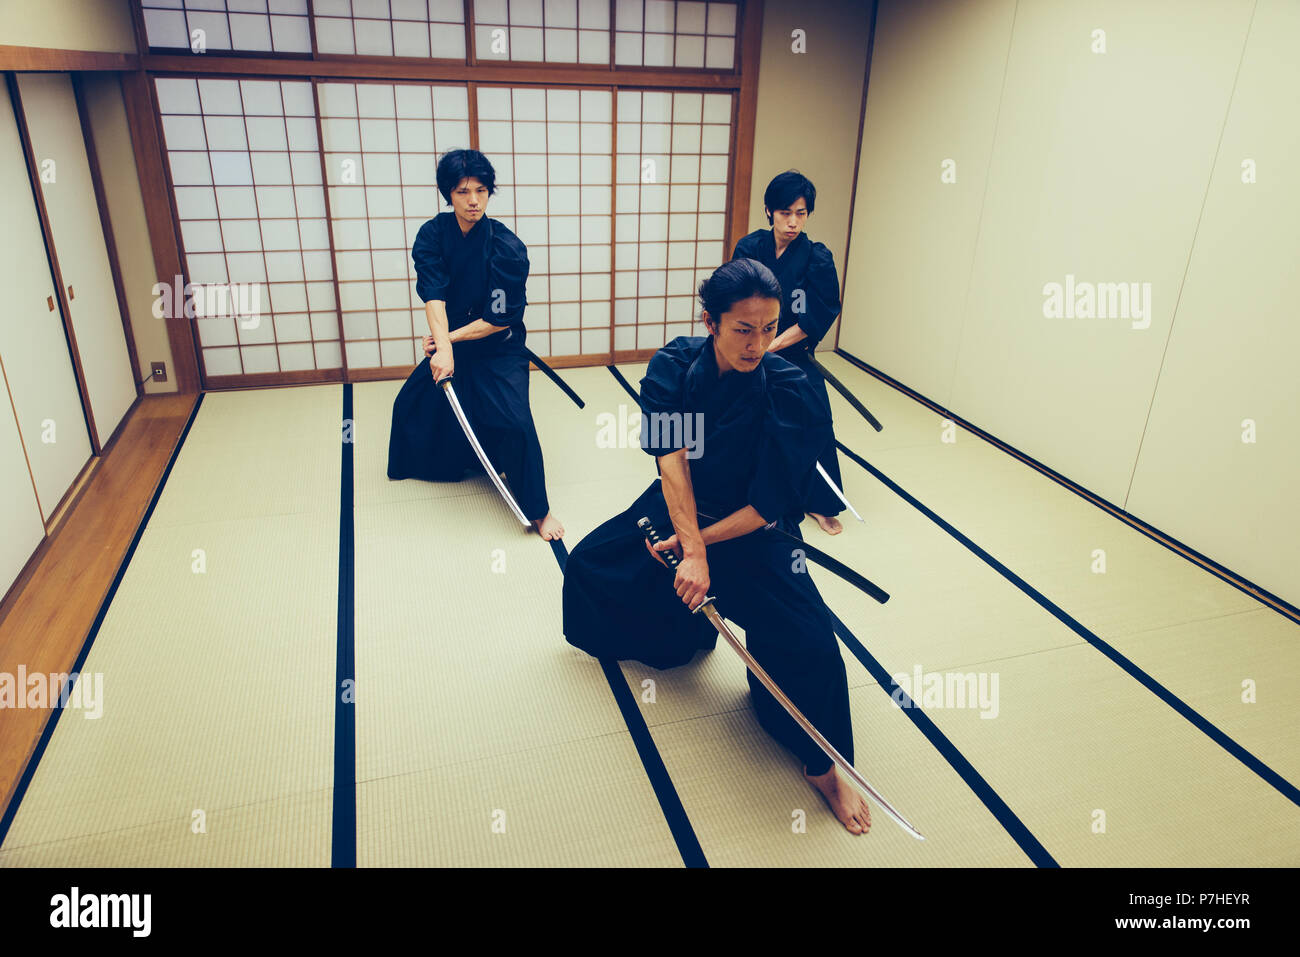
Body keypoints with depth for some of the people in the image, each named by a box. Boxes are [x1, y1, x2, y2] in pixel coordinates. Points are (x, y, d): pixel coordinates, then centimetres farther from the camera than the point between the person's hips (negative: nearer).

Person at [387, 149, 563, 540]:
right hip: (448, 341, 5)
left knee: (515, 421, -22)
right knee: (411, 404, 16)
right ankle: (414, 464, 50)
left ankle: (538, 510, -5)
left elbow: (500, 319, -19)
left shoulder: (507, 249, -21)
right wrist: (443, 346, -35)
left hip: (499, 350, -5)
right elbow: (433, 296, -21)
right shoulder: (433, 234, -9)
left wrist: (450, 338, -17)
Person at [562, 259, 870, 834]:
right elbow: (673, 461, -24)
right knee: (589, 565, 12)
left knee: (808, 641, -20)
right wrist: (692, 549, -33)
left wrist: (701, 543, -24)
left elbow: (768, 508, -21)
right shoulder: (675, 366, -17)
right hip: (679, 508, 4)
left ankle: (822, 767, 6)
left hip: (750, 527, -3)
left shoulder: (789, 393, -24)